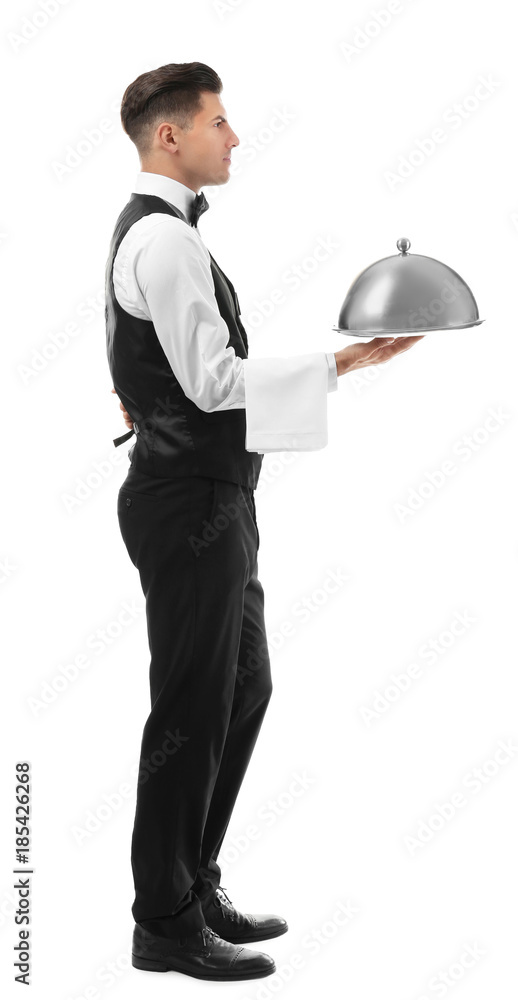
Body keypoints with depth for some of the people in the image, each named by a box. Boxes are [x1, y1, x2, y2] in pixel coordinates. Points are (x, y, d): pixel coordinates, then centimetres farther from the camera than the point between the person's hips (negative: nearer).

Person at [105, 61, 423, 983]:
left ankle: (193, 885, 28)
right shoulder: (165, 238, -16)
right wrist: (347, 361, -21)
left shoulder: (150, 230, 16)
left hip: (207, 499, 10)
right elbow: (217, 381, -21)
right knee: (193, 709, -2)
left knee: (244, 689, 16)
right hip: (190, 503, -10)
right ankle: (165, 925, 11)